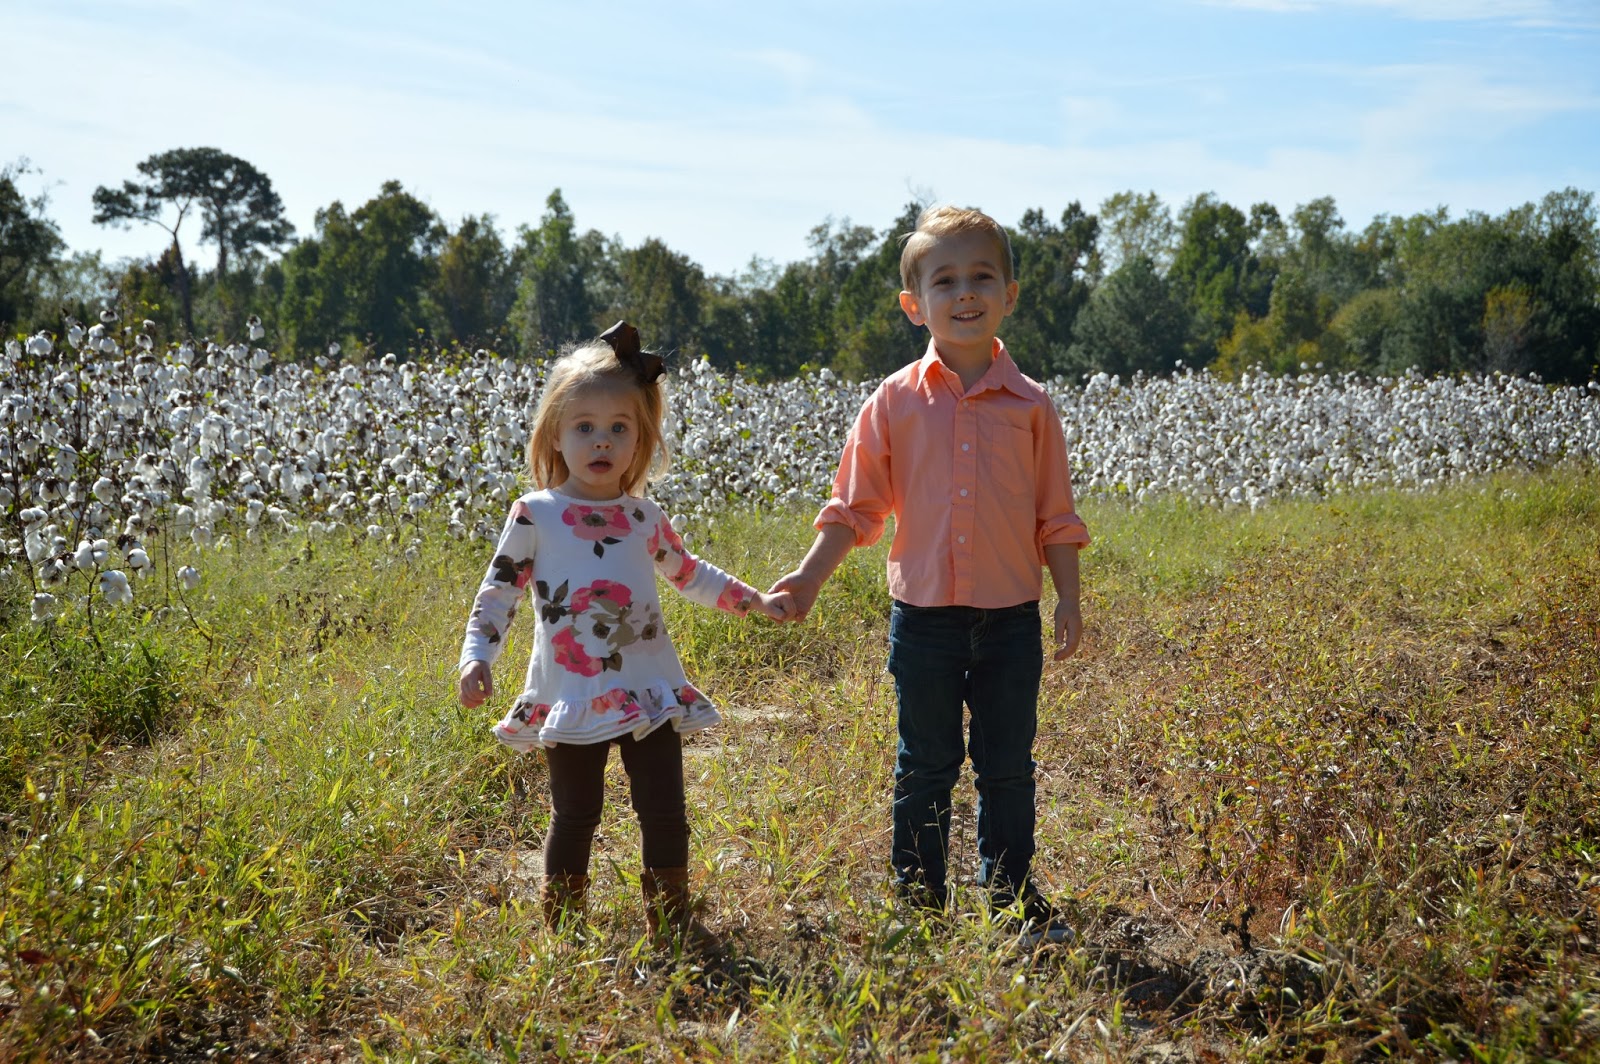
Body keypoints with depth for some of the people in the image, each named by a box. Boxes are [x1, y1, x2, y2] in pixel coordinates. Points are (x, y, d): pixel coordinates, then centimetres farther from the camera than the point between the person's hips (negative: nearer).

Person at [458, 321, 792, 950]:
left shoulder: (643, 517, 8)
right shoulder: (534, 515, -3)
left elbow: (688, 573, 23)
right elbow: (497, 593, -2)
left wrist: (753, 601, 21)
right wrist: (475, 658, -15)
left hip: (650, 694, 3)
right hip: (570, 697, -3)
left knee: (664, 811, 6)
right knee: (575, 815, 7)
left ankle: (671, 921, 22)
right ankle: (560, 928, 23)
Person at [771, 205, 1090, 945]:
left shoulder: (1029, 404, 0)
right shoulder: (894, 402, -2)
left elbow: (1055, 516, 5)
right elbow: (856, 507, 2)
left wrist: (1069, 600, 0)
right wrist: (809, 576, -8)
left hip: (1011, 616, 1)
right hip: (924, 614, -1)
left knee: (1008, 766, 12)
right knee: (925, 767, 11)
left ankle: (1012, 895, 28)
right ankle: (918, 900, 24)